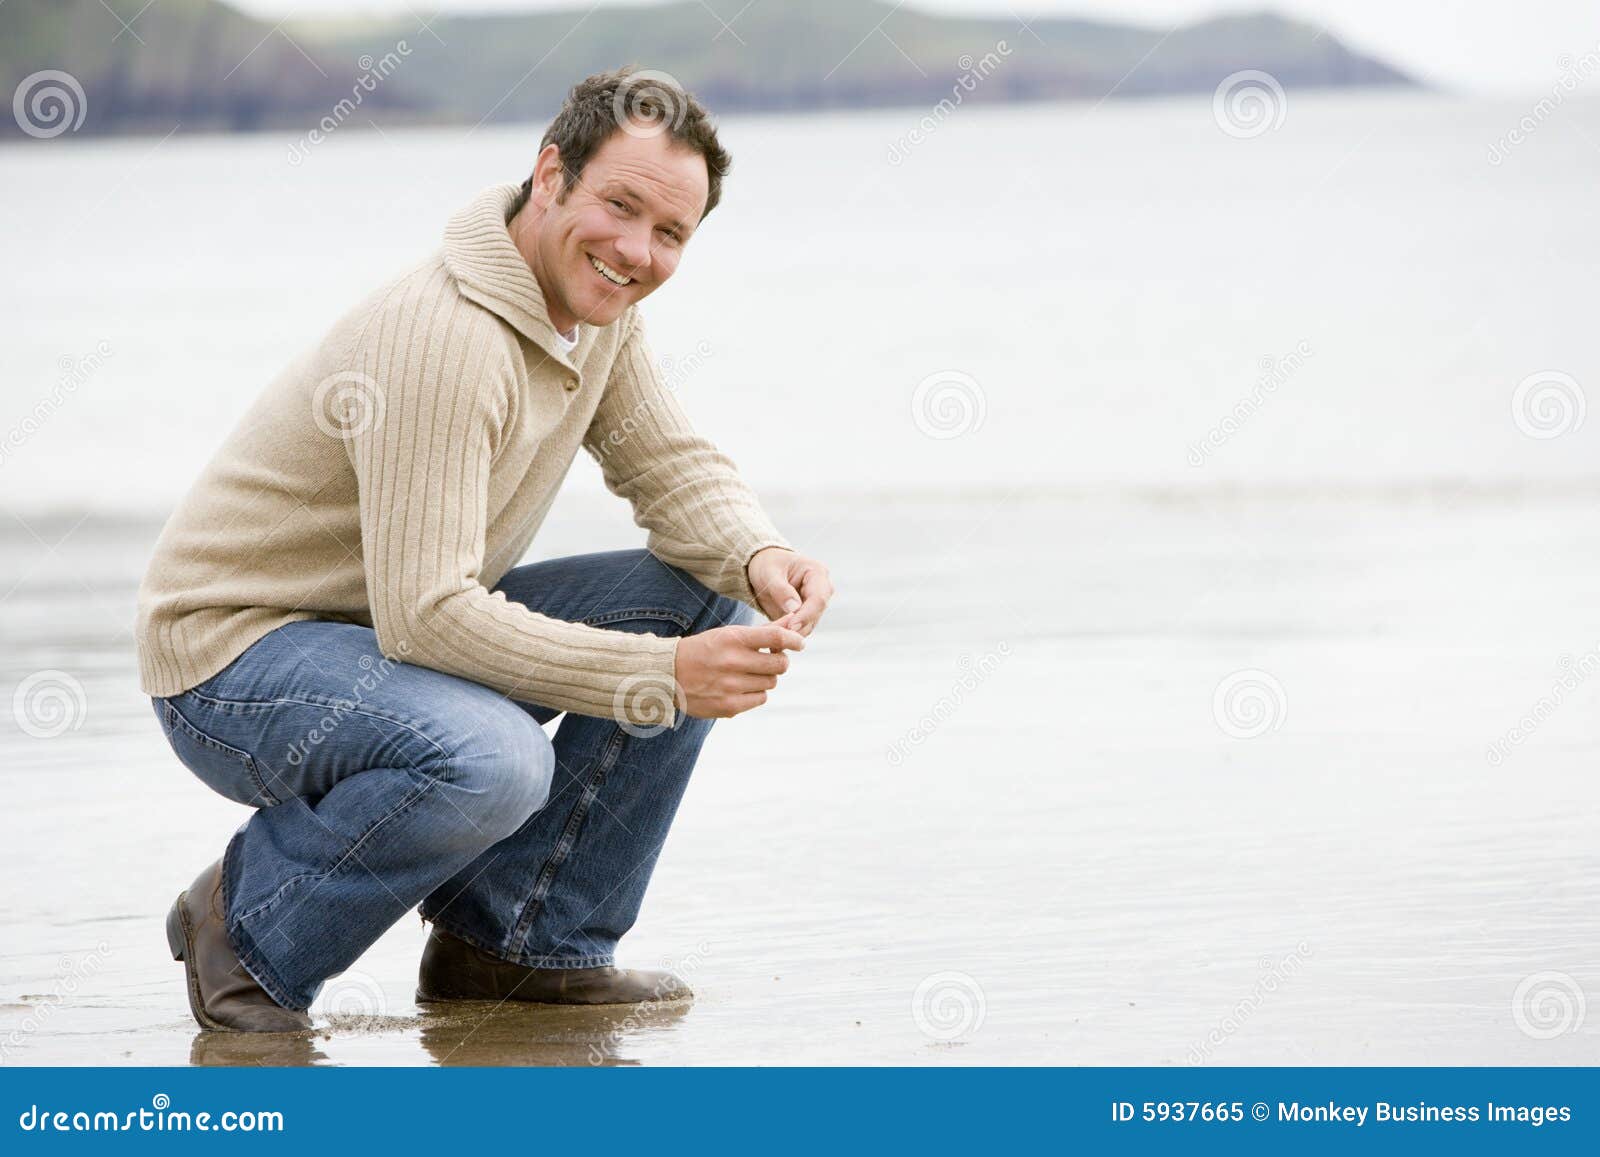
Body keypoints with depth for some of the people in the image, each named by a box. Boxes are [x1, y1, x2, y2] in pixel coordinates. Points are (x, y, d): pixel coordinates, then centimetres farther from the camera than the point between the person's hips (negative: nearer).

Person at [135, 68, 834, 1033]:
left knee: (699, 599, -3)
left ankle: (521, 942, 4)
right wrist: (661, 679, -33)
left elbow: (673, 466, 8)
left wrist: (761, 557, -16)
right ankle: (253, 927, -8)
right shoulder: (444, 340, -30)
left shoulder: (599, 302, -1)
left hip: (404, 621, 9)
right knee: (491, 761, -37)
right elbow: (425, 616, -32)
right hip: (234, 652, -9)